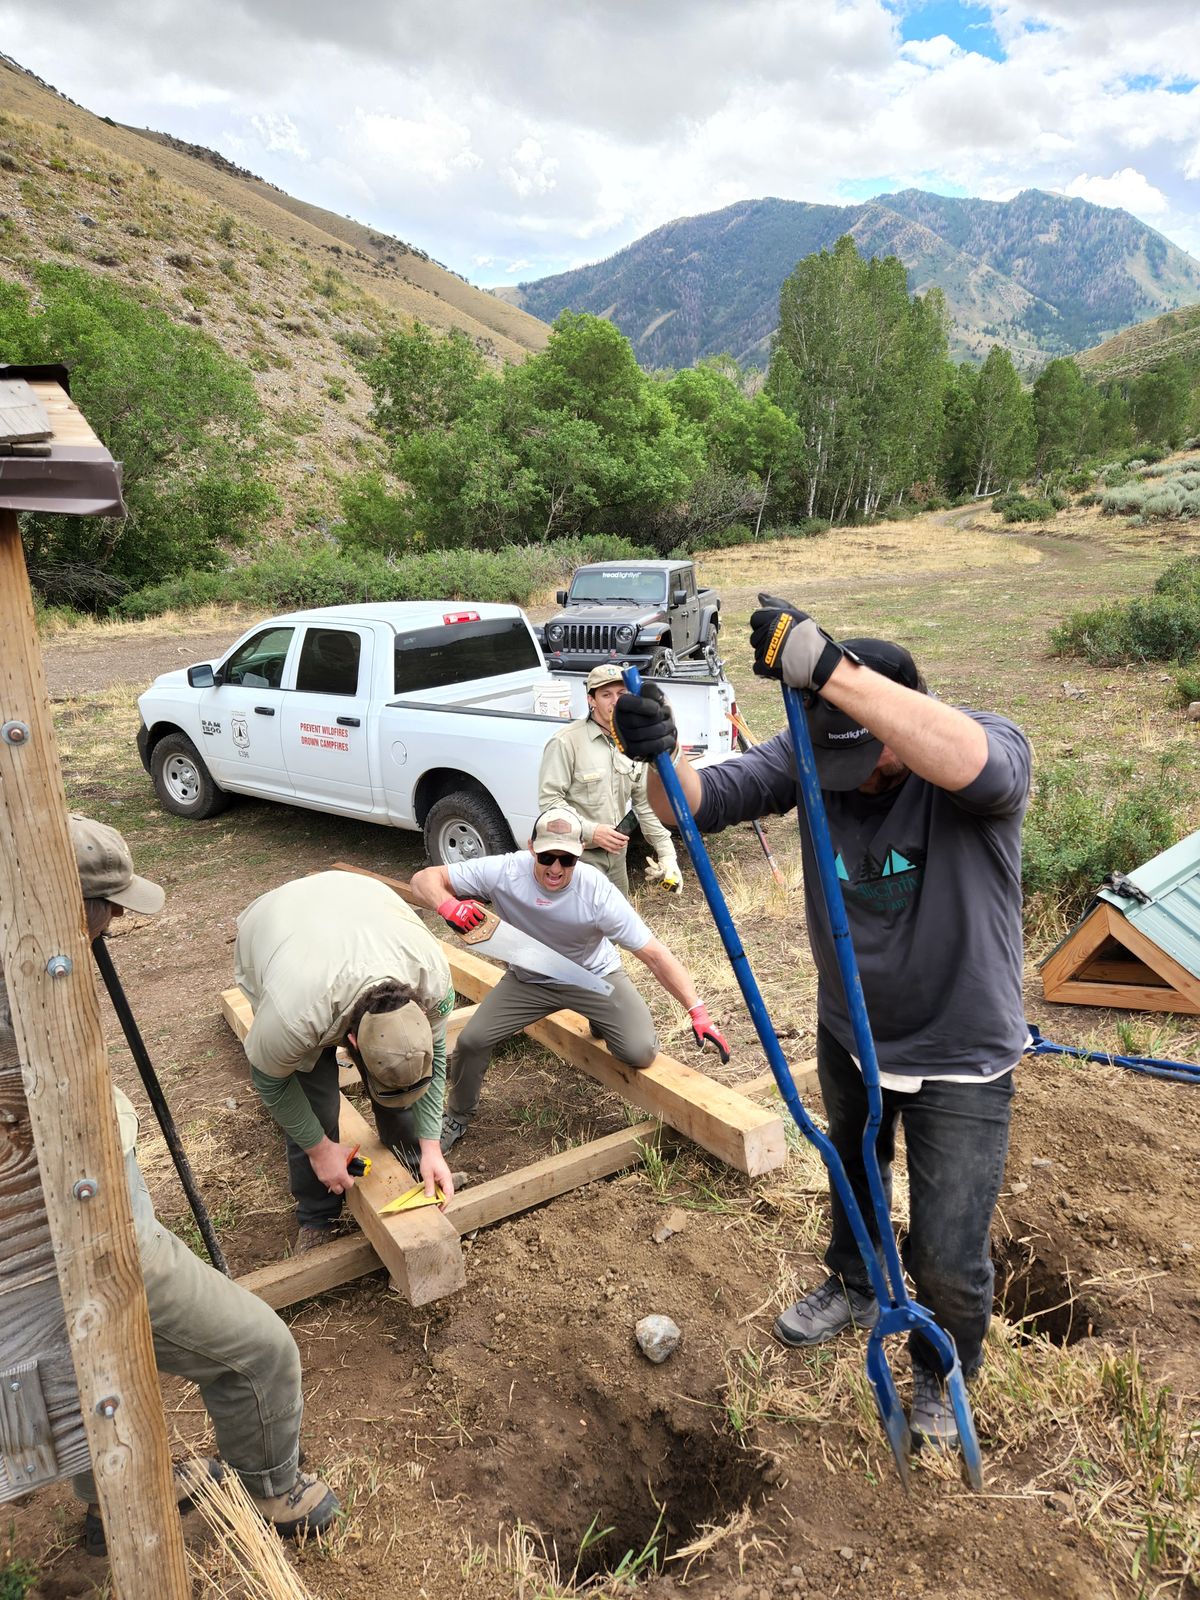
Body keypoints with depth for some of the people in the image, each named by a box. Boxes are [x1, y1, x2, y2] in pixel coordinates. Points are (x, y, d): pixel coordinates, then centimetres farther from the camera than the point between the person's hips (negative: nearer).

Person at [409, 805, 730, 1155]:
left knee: (640, 1053, -18)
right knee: (471, 1041, -12)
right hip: (529, 978, 2)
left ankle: (603, 1024, 21)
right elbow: (424, 879, -23)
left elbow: (654, 954, -28)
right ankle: (458, 1116, 20)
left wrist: (698, 1011, -33)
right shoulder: (505, 872, -28)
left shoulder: (598, 892, -32)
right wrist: (447, 904, -45)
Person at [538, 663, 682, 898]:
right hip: (578, 856, -7)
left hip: (616, 853, 7)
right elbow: (549, 800, -18)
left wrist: (666, 852, 4)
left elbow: (645, 803, 9)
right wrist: (591, 831, -25)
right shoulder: (566, 742, -16)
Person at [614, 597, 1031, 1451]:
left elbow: (968, 762, -52)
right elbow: (705, 800, -23)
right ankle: (854, 1287, 61)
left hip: (960, 1059, -4)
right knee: (852, 1181, 29)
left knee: (948, 1257, 6)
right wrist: (661, 756, -47)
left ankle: (946, 1373, 41)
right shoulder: (810, 754, -16)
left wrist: (824, 665, -59)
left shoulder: (995, 746, -27)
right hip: (849, 1032, 4)